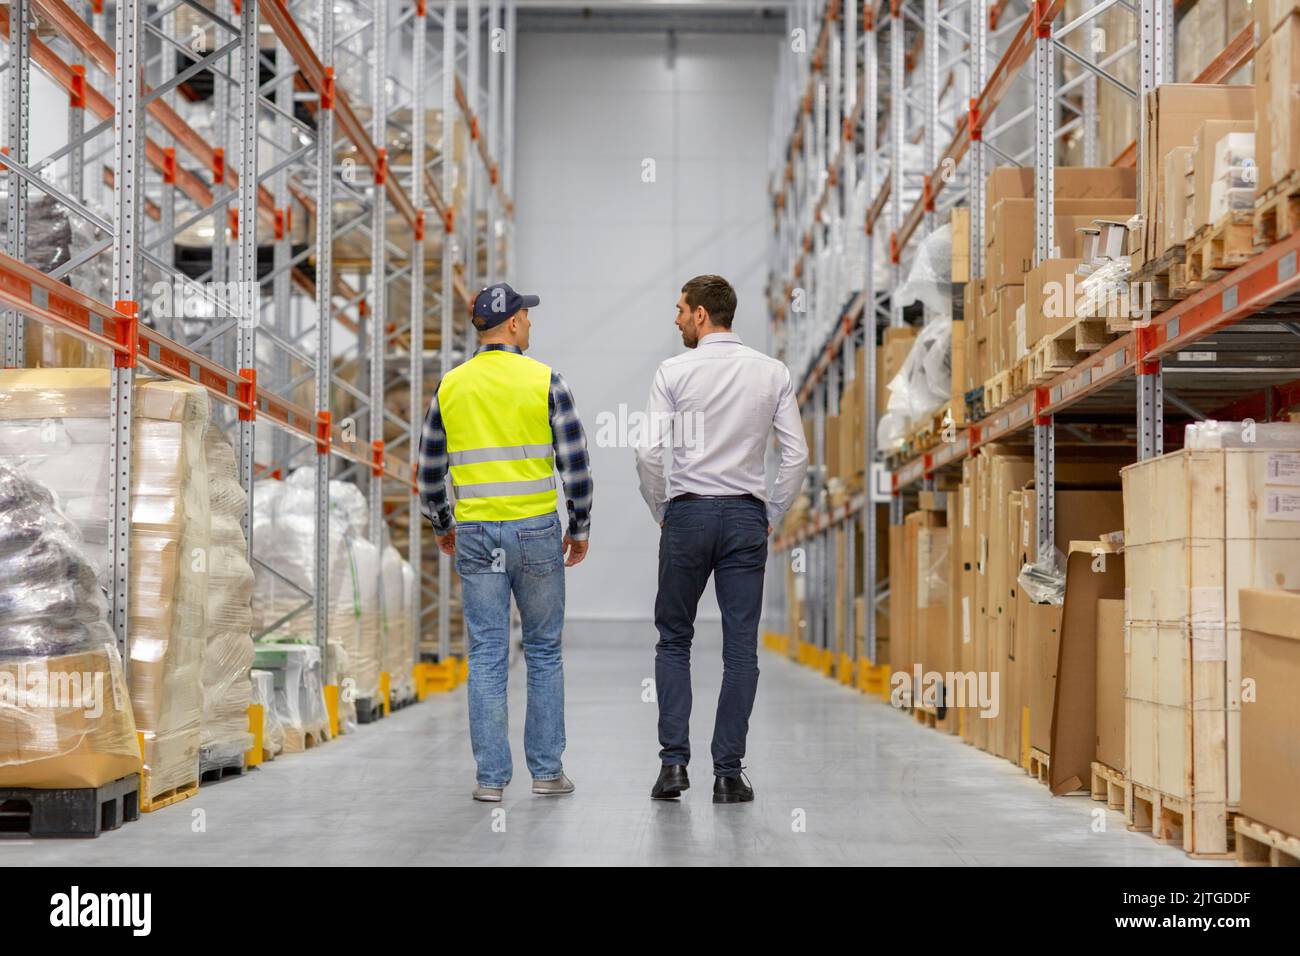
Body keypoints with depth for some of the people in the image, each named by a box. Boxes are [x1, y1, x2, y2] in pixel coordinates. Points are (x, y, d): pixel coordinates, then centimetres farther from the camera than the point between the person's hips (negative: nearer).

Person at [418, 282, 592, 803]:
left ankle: (491, 777, 5)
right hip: (536, 531, -2)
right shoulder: (545, 381, -5)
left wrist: (442, 527, 25)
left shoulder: (450, 386, 4)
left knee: (487, 657, 4)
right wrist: (580, 529, 8)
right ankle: (546, 770, 13)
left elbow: (429, 471, 10)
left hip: (475, 536, 2)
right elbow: (575, 465, -5)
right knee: (544, 651, 10)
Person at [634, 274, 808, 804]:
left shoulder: (674, 372, -4)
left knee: (674, 641, 12)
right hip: (746, 518, 1)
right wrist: (771, 516, 10)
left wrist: (661, 512, 5)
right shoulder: (773, 373, 4)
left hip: (687, 514, -1)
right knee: (740, 649, 4)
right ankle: (728, 773, 4)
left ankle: (673, 761, 4)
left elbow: (649, 452, -9)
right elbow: (797, 453, 1)